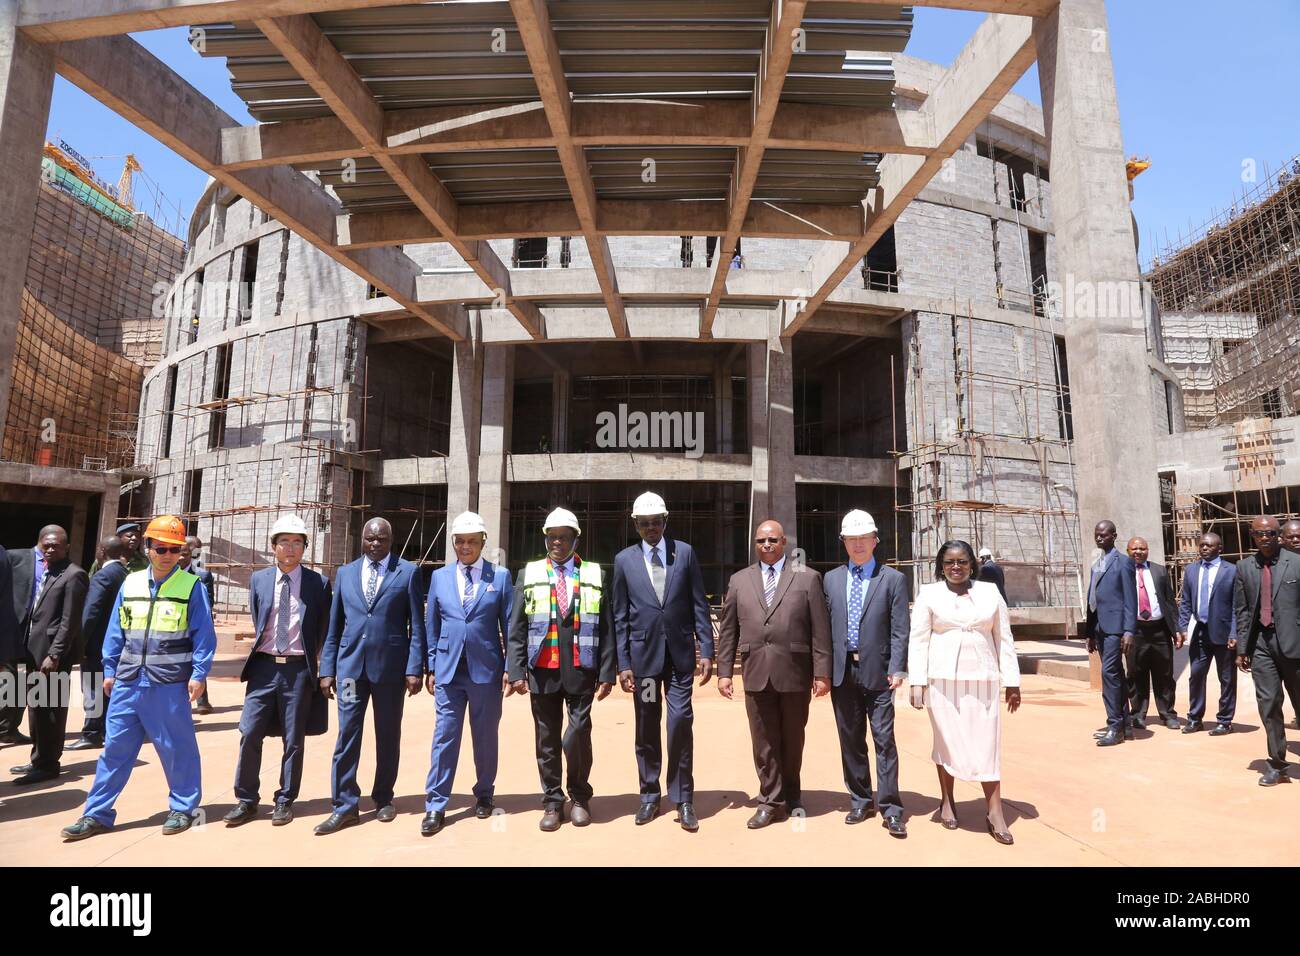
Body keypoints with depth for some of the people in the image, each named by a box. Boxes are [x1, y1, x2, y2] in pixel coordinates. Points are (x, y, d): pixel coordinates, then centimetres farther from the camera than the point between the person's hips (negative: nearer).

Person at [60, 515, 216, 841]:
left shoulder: (191, 586, -7)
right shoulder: (131, 583, 7)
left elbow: (203, 634, -7)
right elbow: (116, 630, 13)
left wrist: (198, 674, -11)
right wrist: (110, 670, 11)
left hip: (169, 685, -4)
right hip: (128, 682, 4)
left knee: (177, 748, 5)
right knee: (115, 747, 11)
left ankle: (182, 808, 19)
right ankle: (97, 814, 24)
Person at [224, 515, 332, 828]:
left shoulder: (318, 583, -3)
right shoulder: (258, 579, 5)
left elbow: (324, 629, 5)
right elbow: (257, 623, 16)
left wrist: (311, 658, 7)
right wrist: (267, 647, 13)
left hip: (298, 668, -2)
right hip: (264, 665, 2)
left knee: (293, 739, 6)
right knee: (249, 733, 0)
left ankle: (285, 801, 20)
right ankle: (246, 800, 16)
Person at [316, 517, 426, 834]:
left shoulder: (408, 572, 0)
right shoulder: (345, 573, 9)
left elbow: (417, 626, -2)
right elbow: (334, 625, 10)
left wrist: (415, 668, -8)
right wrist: (327, 669, 5)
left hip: (390, 666, -2)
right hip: (351, 665, 2)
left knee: (388, 736, 10)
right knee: (347, 735, 1)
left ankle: (383, 799, 26)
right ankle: (345, 806, 11)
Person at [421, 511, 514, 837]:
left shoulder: (500, 576, -1)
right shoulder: (439, 576, 6)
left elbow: (510, 625, 0)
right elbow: (432, 625, 10)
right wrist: (431, 668, 6)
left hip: (486, 670, -1)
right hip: (448, 670, 1)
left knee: (485, 737, 11)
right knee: (444, 736, 2)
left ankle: (484, 795, 29)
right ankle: (435, 806, 11)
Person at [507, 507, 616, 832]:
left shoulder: (595, 575, 5)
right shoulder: (528, 575, 8)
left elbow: (606, 630, 3)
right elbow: (516, 629, 5)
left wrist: (607, 674, -2)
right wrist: (516, 671, -2)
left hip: (581, 671, -1)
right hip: (543, 671, 1)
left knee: (578, 736, -3)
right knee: (547, 741, 9)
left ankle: (579, 797, 22)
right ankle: (552, 802, 26)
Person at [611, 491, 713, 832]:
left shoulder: (685, 552, 2)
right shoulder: (624, 560, 3)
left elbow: (699, 605, 2)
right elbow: (620, 616, 3)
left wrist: (706, 651, -4)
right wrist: (623, 663, -1)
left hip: (679, 652, -1)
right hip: (643, 653, 1)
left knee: (681, 721, -5)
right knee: (646, 728, 10)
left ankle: (683, 800, 10)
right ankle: (649, 796, 25)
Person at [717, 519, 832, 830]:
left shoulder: (807, 577, 2)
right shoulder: (739, 580, 9)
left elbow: (820, 629, -1)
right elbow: (728, 630, 8)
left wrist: (823, 672, -5)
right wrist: (724, 671, 3)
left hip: (795, 672, -1)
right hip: (756, 674, 1)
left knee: (792, 739, 12)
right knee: (764, 742, 6)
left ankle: (791, 795, 33)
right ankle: (771, 801, 20)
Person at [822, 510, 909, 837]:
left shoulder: (893, 579, 0)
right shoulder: (831, 579, 9)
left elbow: (900, 631, -4)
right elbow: (826, 626, 8)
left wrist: (897, 670, -13)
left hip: (877, 672, -3)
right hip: (842, 671, 3)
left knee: (884, 739, -1)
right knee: (851, 740, 12)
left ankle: (890, 809, 10)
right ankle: (861, 801, 26)